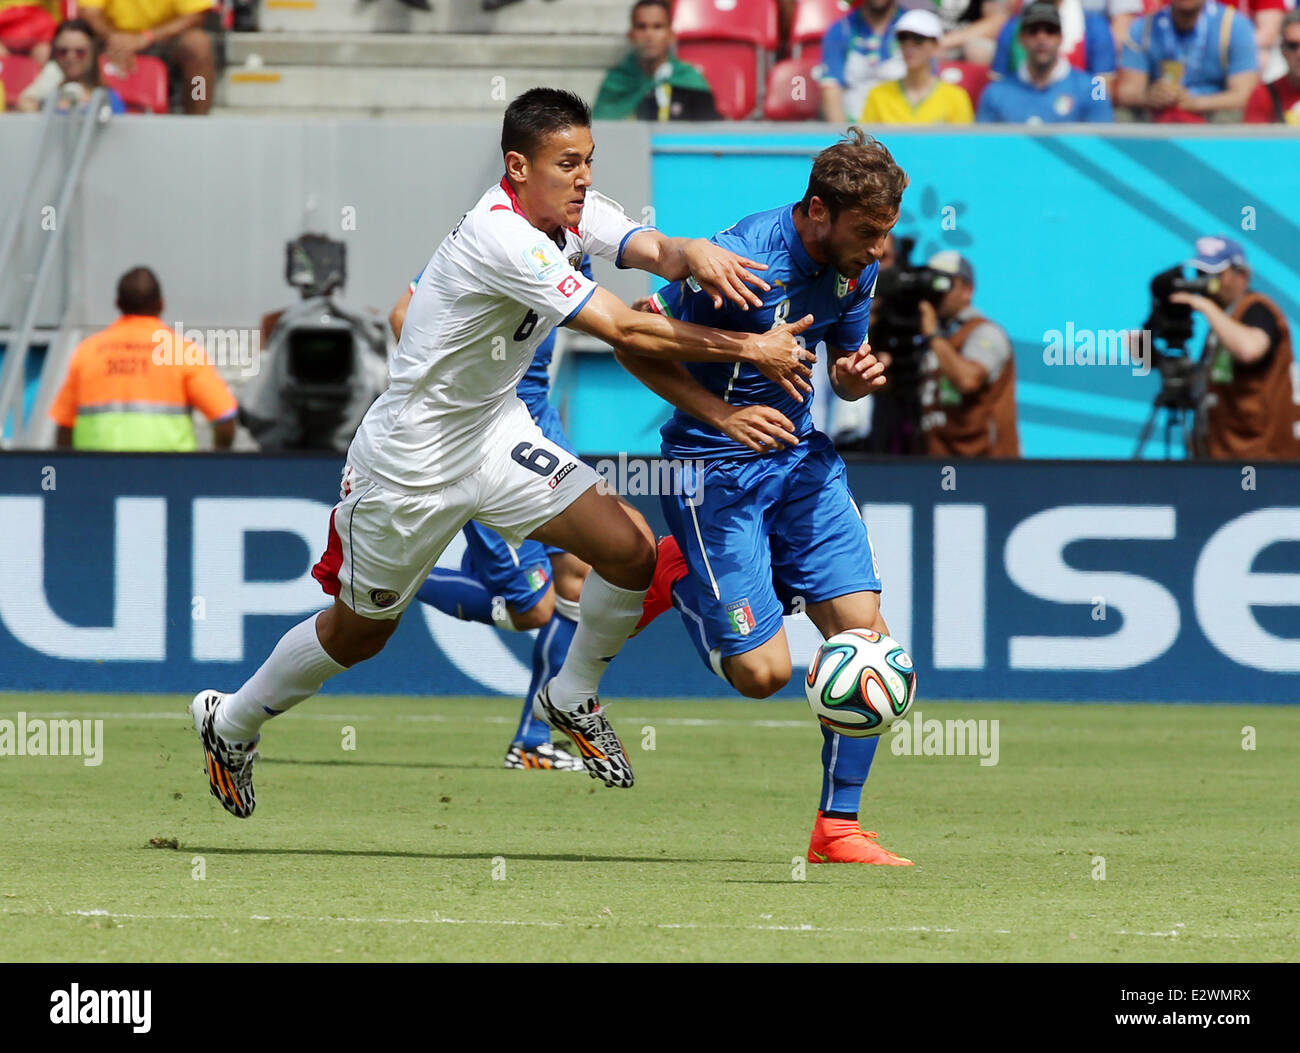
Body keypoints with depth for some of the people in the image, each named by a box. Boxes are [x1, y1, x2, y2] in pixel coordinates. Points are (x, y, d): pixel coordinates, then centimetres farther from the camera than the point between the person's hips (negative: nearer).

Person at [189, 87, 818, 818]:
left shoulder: (577, 213, -5)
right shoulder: (503, 238, -31)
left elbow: (655, 250, -21)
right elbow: (626, 331, -34)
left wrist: (692, 256, -46)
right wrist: (754, 351, -31)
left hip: (496, 431, 7)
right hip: (414, 458, -7)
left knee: (632, 550, -10)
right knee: (358, 634, 10)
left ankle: (572, 700, 16)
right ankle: (231, 722, 37)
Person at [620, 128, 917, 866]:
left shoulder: (857, 269, -2)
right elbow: (637, 348, -14)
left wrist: (857, 377, -10)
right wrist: (726, 417, -24)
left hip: (800, 457, 6)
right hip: (714, 467, -6)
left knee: (865, 634, -8)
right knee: (763, 672, -8)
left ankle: (838, 829, 2)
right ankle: (676, 579, 22)